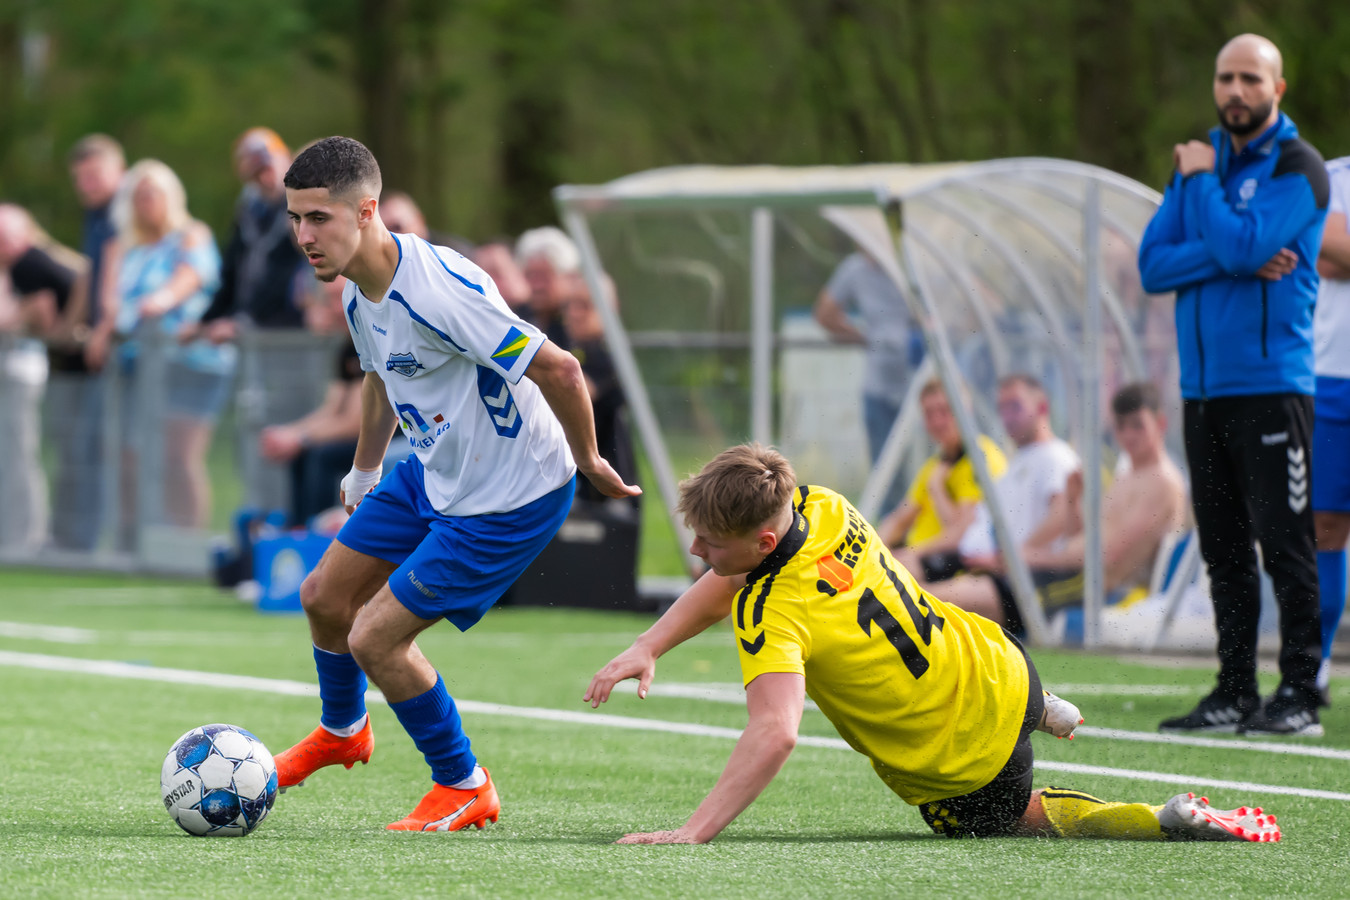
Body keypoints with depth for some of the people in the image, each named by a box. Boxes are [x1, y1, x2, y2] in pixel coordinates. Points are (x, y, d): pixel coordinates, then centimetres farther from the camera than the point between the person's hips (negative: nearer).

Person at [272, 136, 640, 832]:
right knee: (325, 597, 16)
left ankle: (463, 787, 13)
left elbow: (557, 368, -31)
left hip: (510, 499, -9)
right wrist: (363, 474, 30)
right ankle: (342, 732, 47)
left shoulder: (439, 290, -33)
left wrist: (586, 460, -16)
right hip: (431, 475, 9)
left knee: (374, 638, -8)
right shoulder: (360, 291, -3)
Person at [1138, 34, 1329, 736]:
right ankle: (1235, 693, 12)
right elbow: (1153, 265, 5)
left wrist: (1200, 180, -5)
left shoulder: (1297, 168, -4)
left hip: (1271, 383, -6)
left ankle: (1300, 694, -5)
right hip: (1204, 386, 6)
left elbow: (1239, 244, -19)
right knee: (1224, 550, 8)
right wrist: (1240, 260, -9)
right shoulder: (1199, 161, 15)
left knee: (1285, 546, -7)